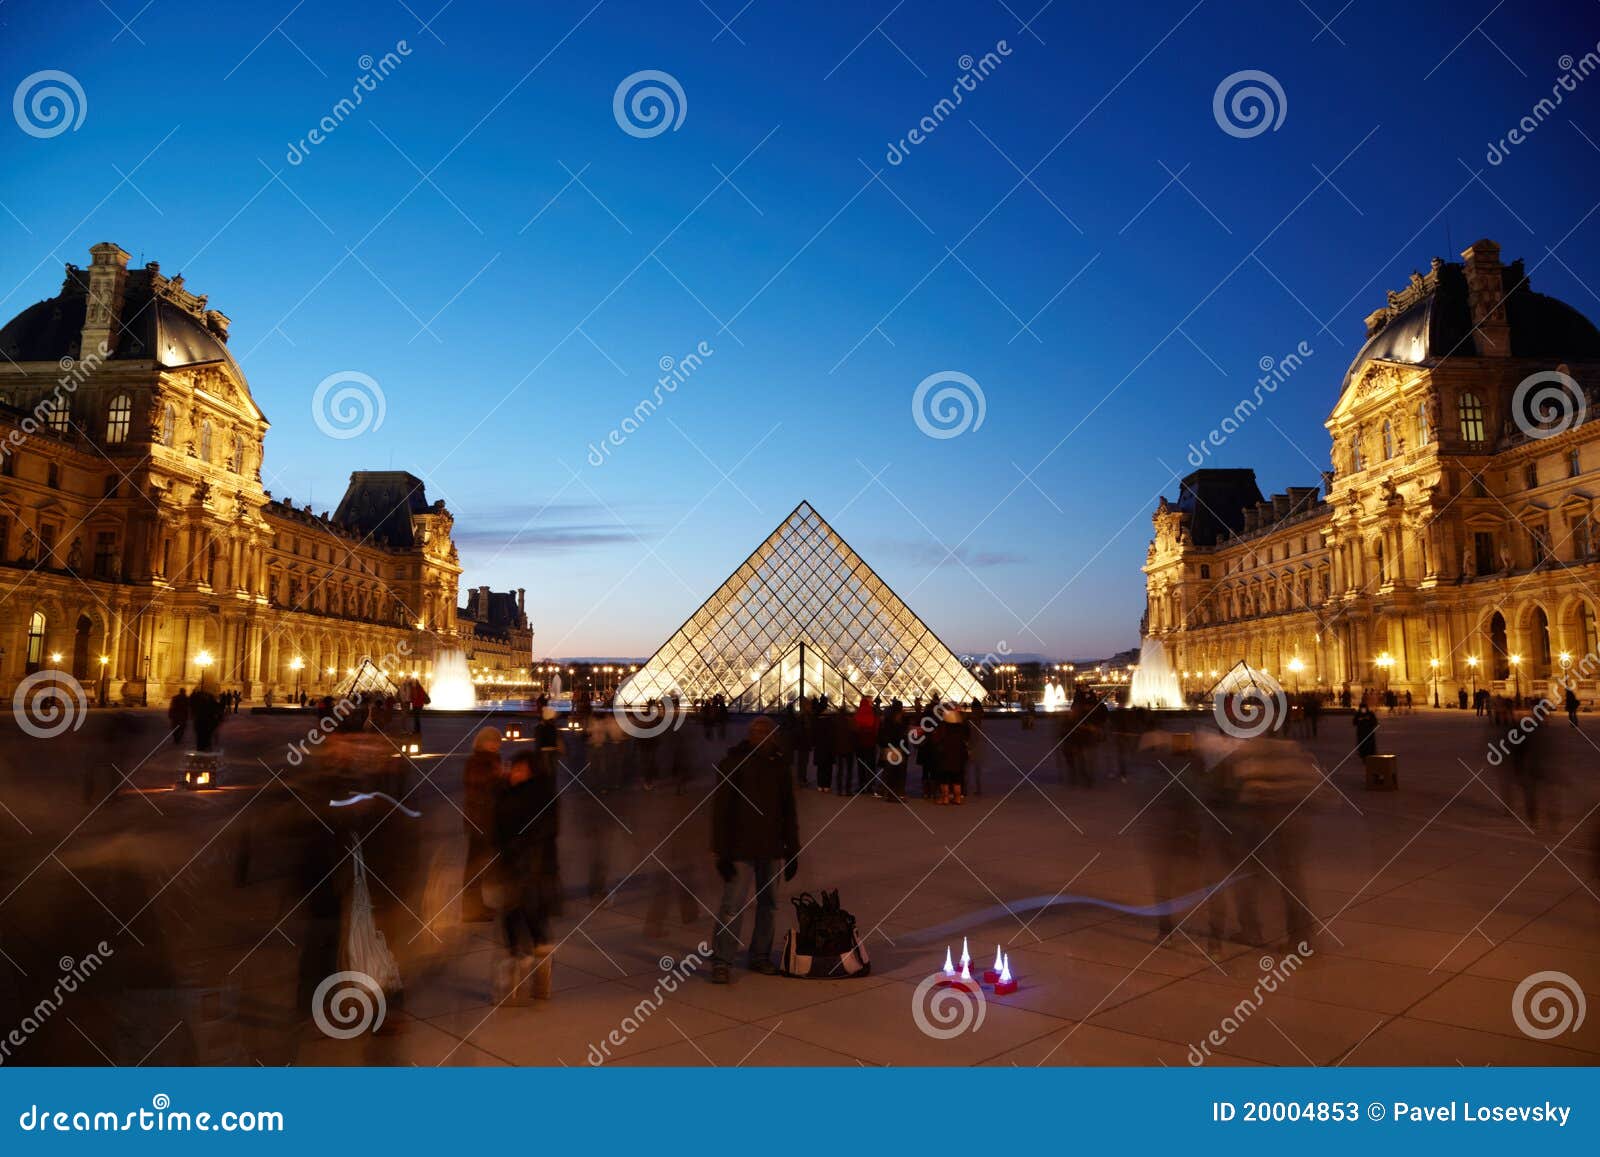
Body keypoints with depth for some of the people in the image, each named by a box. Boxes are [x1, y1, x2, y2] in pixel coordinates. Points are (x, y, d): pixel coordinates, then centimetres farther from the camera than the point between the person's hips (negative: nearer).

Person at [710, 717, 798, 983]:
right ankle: (722, 963, 2)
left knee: (769, 904, 11)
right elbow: (720, 811, -10)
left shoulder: (780, 765, 8)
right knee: (733, 906, -7)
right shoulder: (733, 763, -8)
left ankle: (760, 956, 25)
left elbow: (788, 812, 15)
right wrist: (722, 853, -14)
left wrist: (792, 851, 12)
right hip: (740, 849, -5)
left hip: (771, 850, 5)